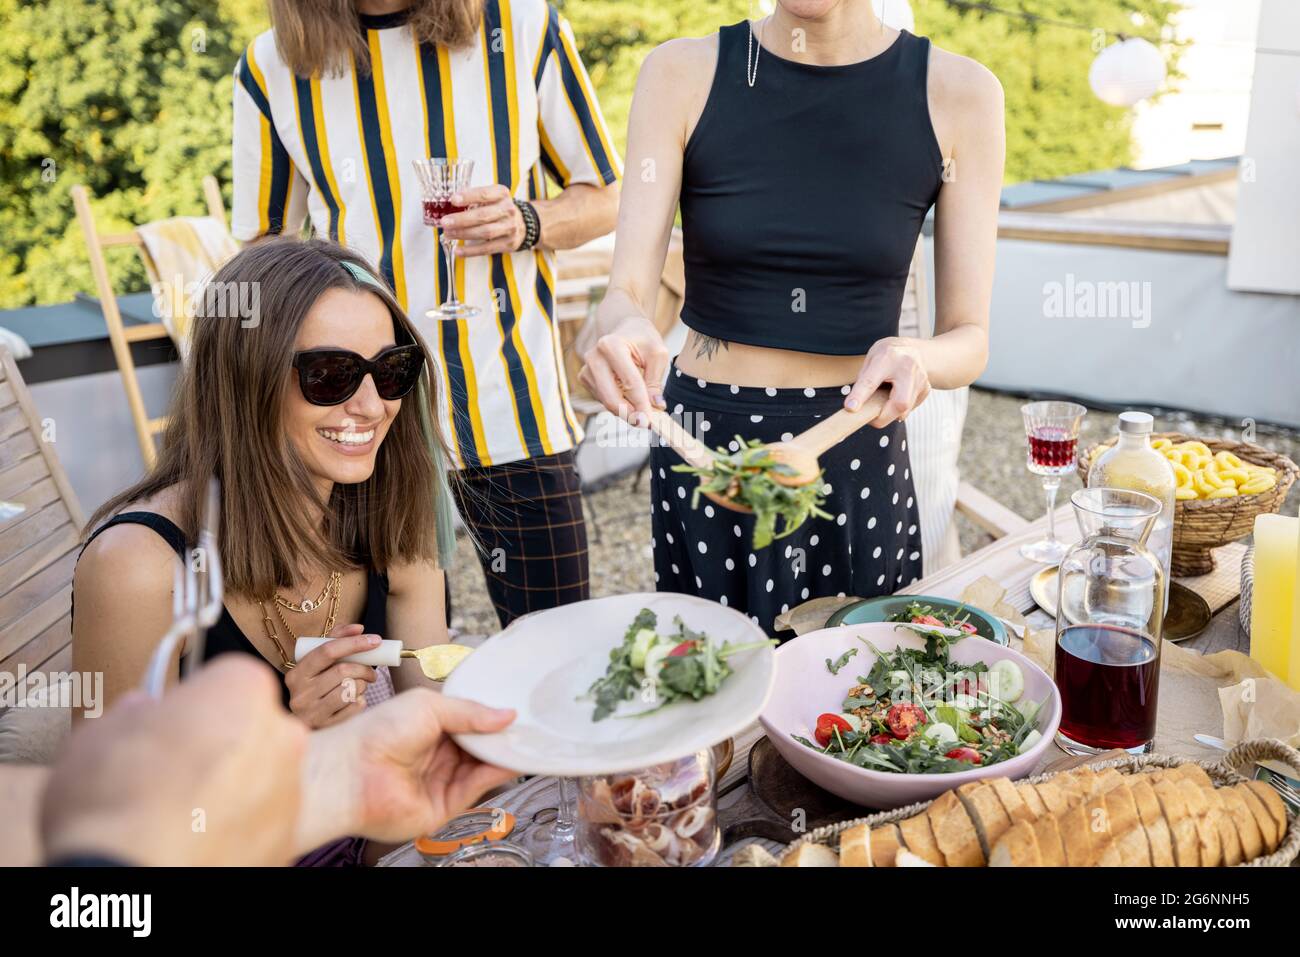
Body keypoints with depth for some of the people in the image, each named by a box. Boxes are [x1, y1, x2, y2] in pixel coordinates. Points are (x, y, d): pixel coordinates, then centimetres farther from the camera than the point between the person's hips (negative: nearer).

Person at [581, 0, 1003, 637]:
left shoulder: (959, 93, -6)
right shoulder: (682, 74, -6)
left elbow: (969, 340, -4)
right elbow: (627, 292, -10)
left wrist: (916, 360, -27)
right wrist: (622, 330, -33)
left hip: (861, 454, 0)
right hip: (702, 443, 0)